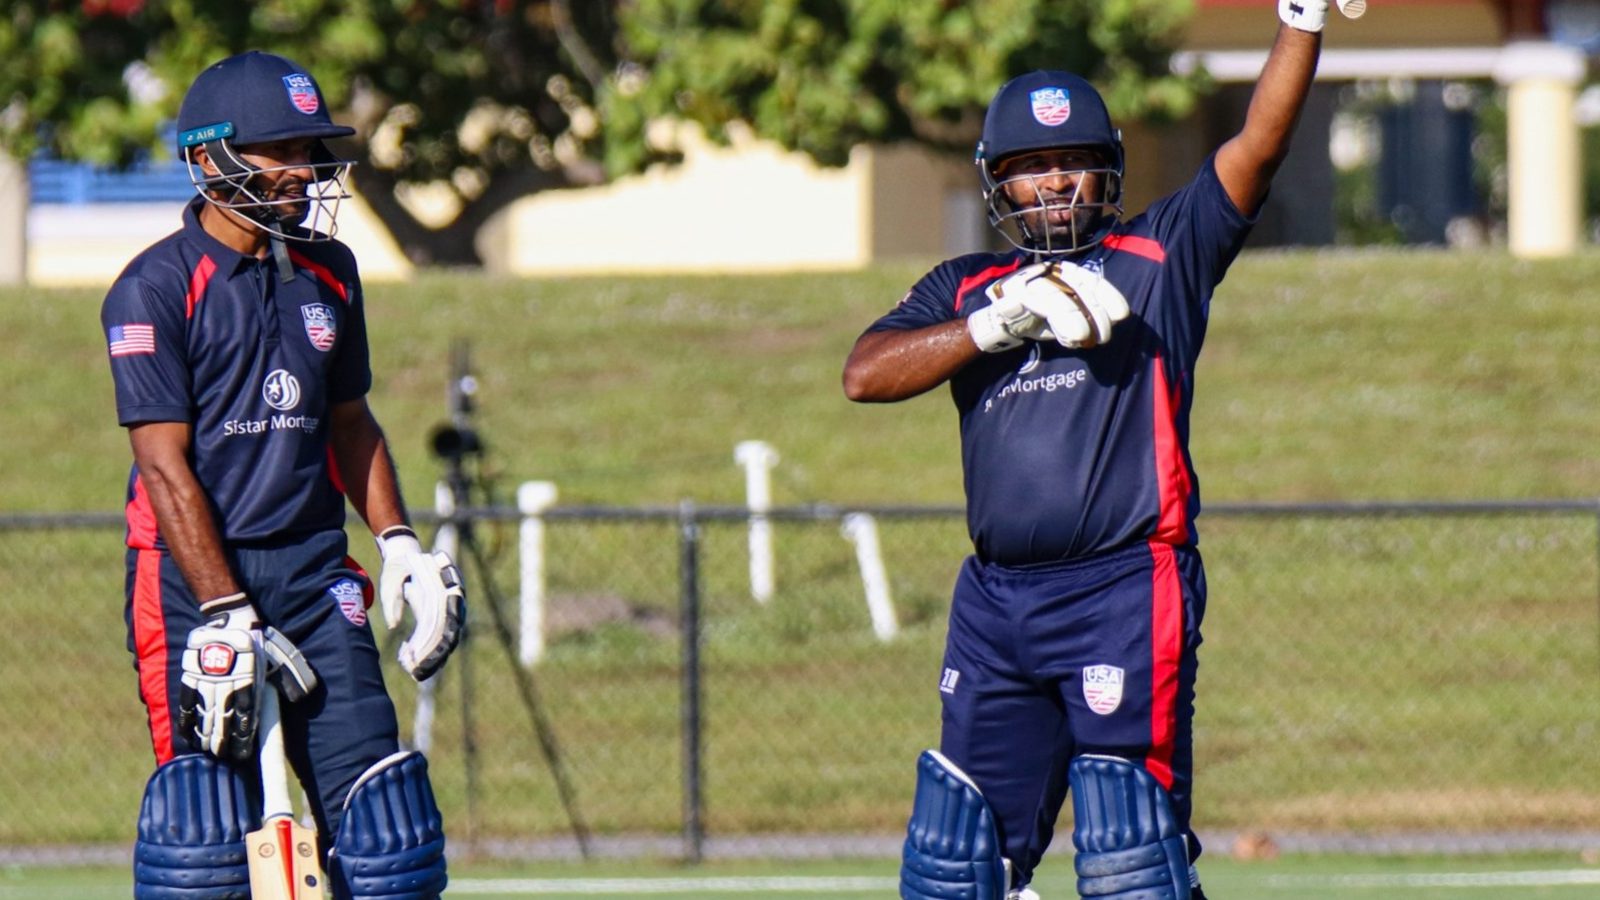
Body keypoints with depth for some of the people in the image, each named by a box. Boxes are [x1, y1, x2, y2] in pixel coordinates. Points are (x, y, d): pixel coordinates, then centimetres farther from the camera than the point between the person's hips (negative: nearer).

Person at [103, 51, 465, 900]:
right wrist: (225, 618, -18)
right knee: (201, 821, -9)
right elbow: (164, 465, -13)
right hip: (191, 570, -5)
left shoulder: (327, 273, 11)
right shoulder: (155, 288, -9)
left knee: (379, 811, -2)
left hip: (313, 567, 5)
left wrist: (400, 545, 10)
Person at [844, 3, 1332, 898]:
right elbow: (866, 374, 1)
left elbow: (1257, 149, -4)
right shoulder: (964, 289, 17)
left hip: (1124, 591, -5)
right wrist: (1006, 319, -9)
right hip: (995, 601, 5)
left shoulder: (1161, 256, 8)